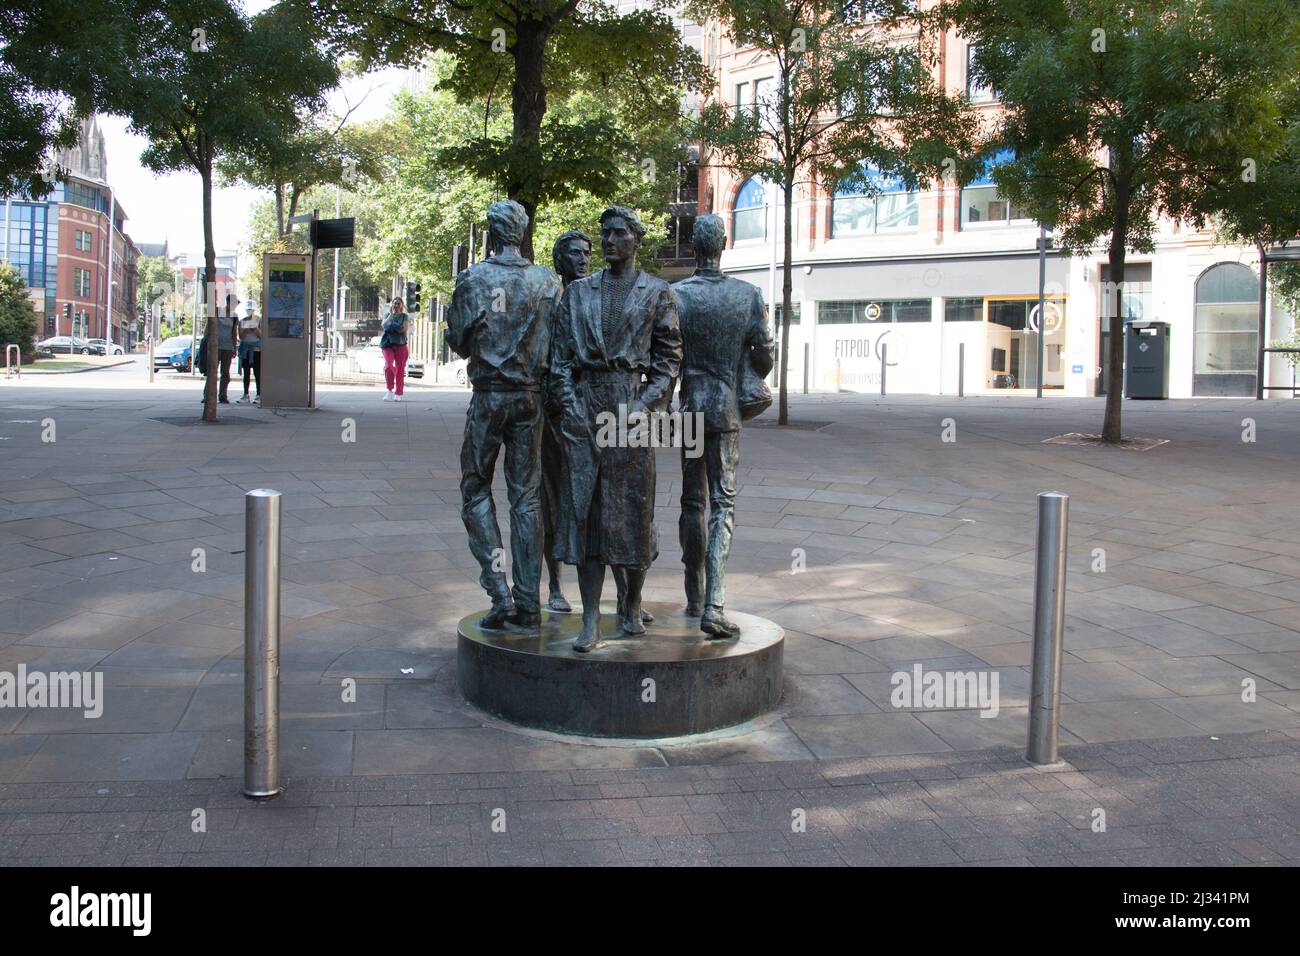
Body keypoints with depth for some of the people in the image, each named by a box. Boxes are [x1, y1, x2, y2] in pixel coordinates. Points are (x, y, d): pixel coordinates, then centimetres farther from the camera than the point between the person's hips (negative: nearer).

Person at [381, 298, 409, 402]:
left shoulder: (404, 316, 10)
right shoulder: (388, 315, 17)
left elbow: (404, 329, -3)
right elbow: (384, 325, -1)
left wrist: (391, 328, -6)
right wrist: (391, 314, 0)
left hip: (400, 344, -1)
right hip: (388, 343, 1)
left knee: (400, 368, -2)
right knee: (388, 366, -18)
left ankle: (398, 393, 5)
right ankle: (390, 390, -11)